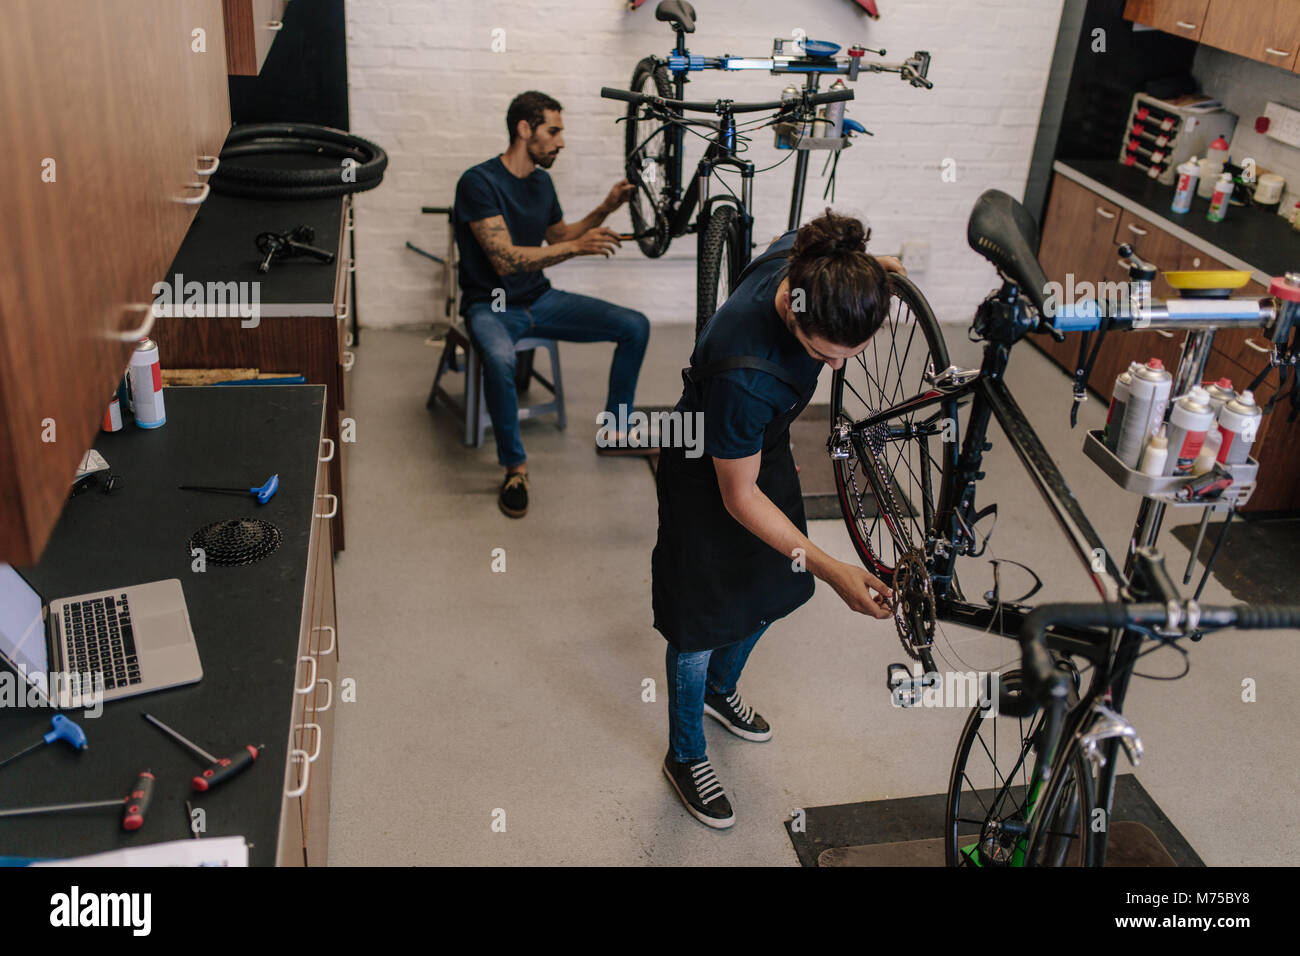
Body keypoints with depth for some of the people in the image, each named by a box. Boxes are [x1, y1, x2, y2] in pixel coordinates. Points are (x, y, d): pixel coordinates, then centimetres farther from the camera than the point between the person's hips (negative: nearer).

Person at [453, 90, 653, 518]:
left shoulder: (541, 182, 8)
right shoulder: (479, 182, -17)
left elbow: (558, 236, 24)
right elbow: (506, 259, -25)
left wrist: (604, 209, 9)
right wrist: (578, 247, -30)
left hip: (539, 299, 7)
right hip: (491, 306, -7)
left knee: (635, 326, -4)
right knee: (500, 360, -41)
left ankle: (613, 433, 10)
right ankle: (515, 466, -20)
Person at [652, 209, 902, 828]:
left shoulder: (805, 257, -26)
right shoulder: (744, 374, -44)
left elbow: (785, 243, 3)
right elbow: (739, 497, -30)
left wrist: (859, 268, -4)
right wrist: (828, 568, -34)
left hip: (763, 446, 7)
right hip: (707, 476, -7)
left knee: (769, 591, 22)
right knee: (701, 620, 8)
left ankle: (720, 690, 51)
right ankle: (685, 756, 33)